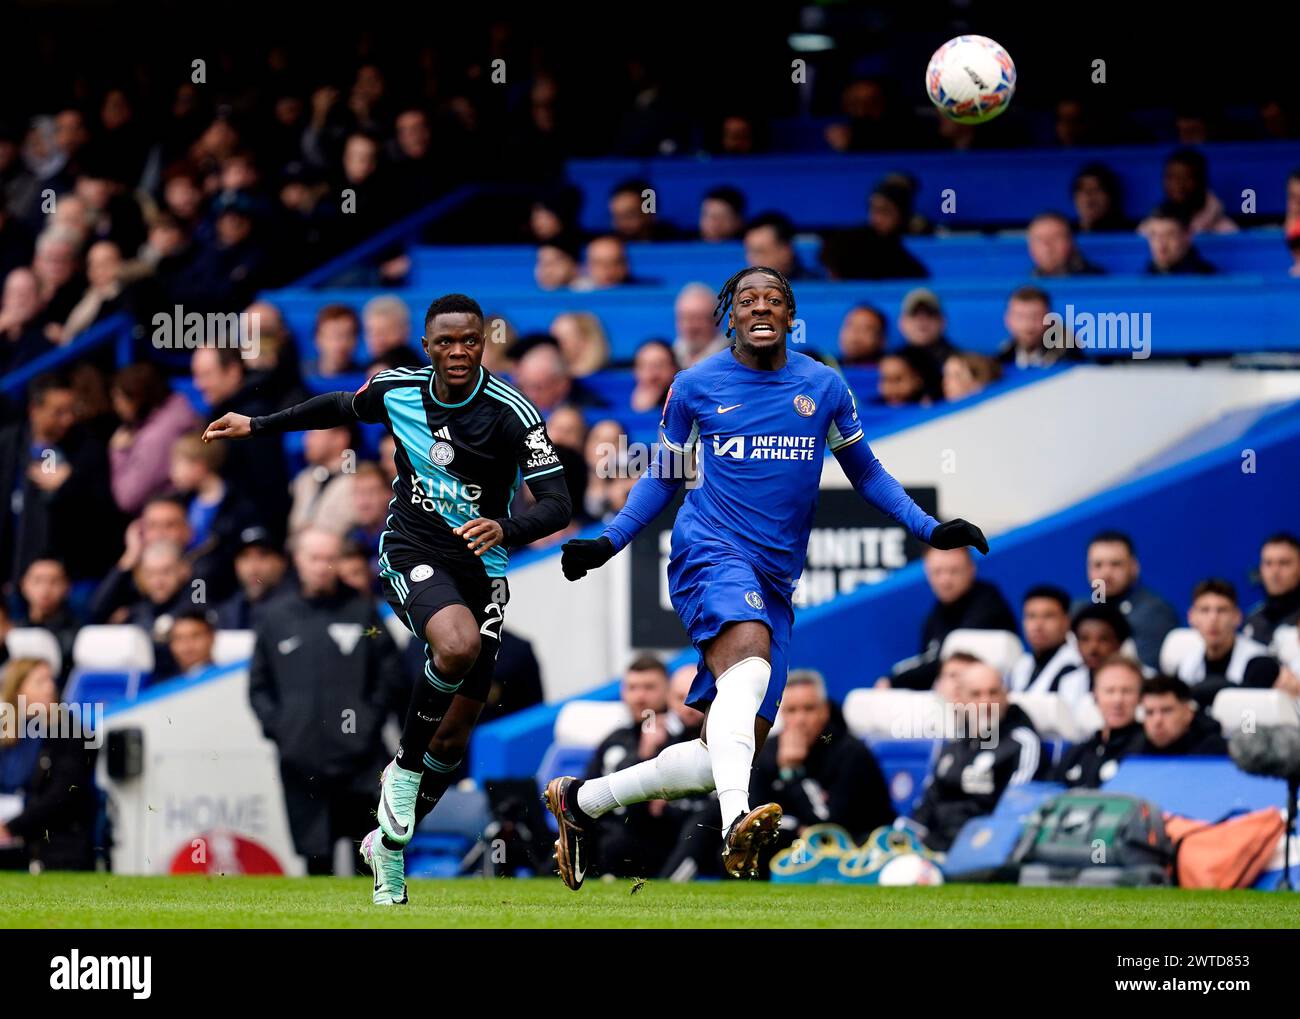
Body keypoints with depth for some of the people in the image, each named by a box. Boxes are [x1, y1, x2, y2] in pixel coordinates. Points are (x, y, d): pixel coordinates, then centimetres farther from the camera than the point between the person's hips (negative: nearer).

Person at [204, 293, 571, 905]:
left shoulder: (510, 414, -13)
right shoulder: (399, 390, -4)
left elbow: (557, 504, -18)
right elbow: (342, 408, 18)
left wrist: (506, 529, -38)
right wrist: (259, 426, 24)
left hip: (481, 571, 1)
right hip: (412, 555, -1)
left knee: (454, 736, 4)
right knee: (458, 644, -35)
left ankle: (390, 842, 27)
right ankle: (404, 770, -13)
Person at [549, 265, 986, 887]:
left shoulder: (824, 386, 11)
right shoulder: (695, 386, 6)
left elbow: (865, 473, 22)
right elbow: (663, 476, 18)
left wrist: (930, 529, 11)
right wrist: (608, 543, 6)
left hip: (774, 584, 4)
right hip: (711, 549, -4)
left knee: (729, 753, 0)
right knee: (749, 655, -37)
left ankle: (581, 800, 18)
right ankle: (735, 823, -55)